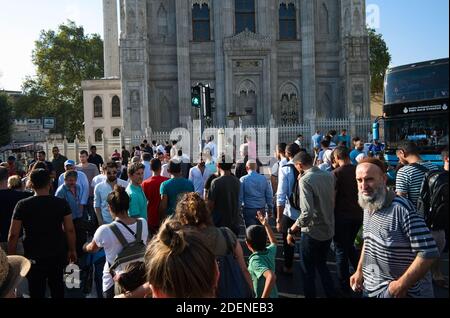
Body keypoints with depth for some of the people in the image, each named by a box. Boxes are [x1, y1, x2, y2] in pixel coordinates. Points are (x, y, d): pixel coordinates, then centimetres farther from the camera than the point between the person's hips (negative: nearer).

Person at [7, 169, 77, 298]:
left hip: (34, 257, -2)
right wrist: (72, 250, 6)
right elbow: (70, 230, -6)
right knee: (57, 287, 20)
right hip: (58, 254, 2)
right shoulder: (62, 203, -7)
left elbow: (13, 235, -8)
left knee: (37, 291, 11)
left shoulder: (22, 205, -9)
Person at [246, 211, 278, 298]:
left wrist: (263, 297, -37)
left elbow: (271, 276, -42)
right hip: (274, 295, 7)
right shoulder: (270, 251, -5)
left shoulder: (255, 260, -26)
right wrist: (266, 225, 21)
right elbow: (274, 242, 19)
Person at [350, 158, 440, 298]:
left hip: (402, 292, -7)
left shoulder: (401, 208, -23)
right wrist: (359, 271, 9)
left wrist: (401, 285, -22)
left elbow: (429, 253, -25)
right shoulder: (367, 208, 2)